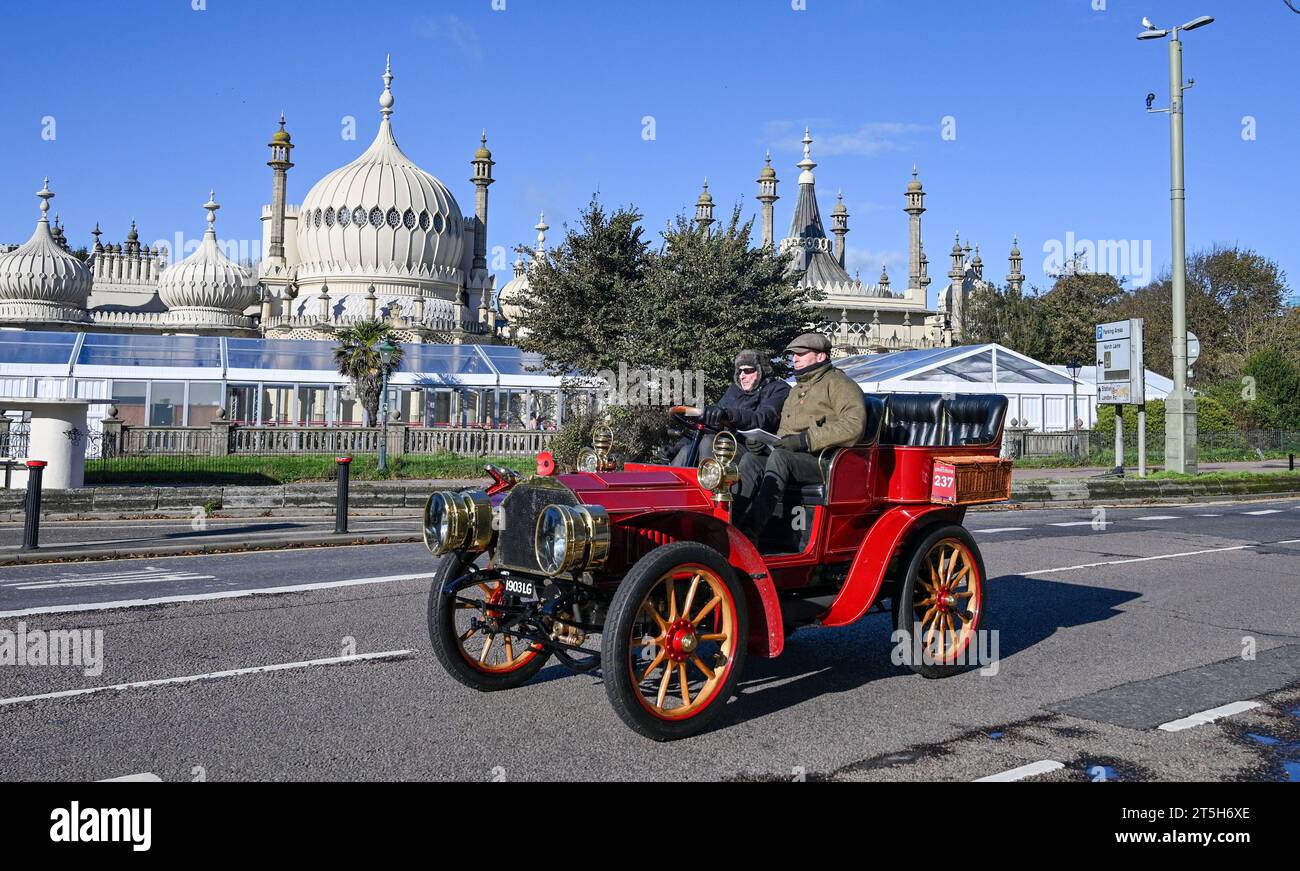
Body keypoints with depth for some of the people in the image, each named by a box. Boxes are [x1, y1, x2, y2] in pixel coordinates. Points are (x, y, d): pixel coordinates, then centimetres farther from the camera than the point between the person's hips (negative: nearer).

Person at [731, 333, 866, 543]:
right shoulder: (796, 390, 30)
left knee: (780, 457, -34)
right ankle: (731, 522, -35)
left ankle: (750, 532, -43)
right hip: (793, 458, 7)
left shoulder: (838, 383, 2)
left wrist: (805, 439, -18)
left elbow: (853, 425, -15)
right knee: (750, 459, -20)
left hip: (827, 463, -7)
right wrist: (778, 441, 8)